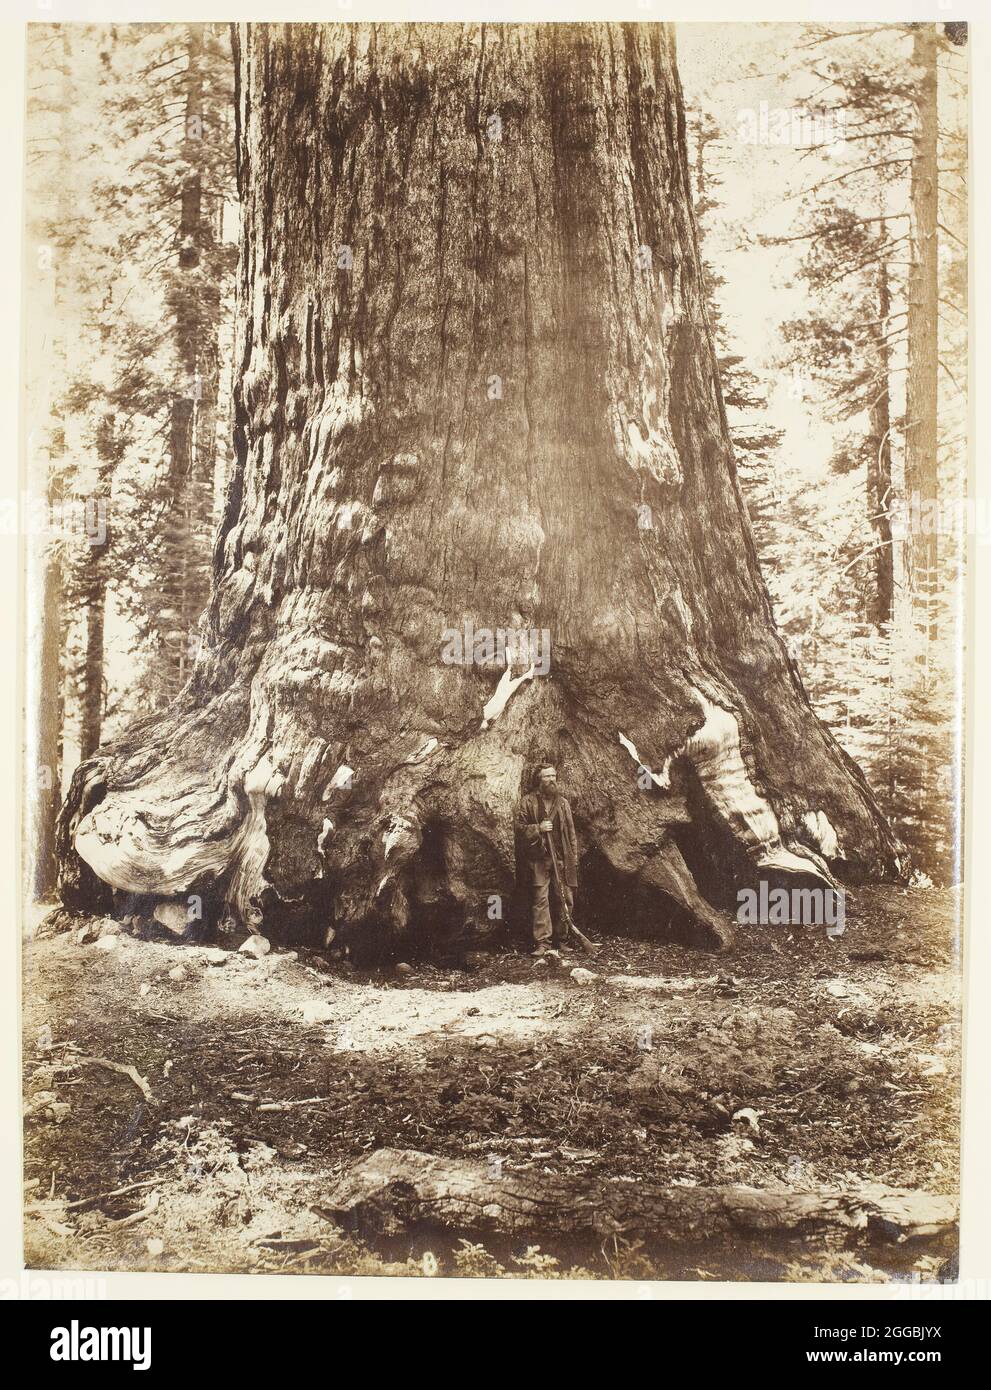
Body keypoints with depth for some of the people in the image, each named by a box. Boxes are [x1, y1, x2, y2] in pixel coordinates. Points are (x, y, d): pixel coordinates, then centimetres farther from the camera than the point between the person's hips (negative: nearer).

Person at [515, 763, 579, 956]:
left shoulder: (563, 802, 13)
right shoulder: (528, 801, 3)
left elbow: (571, 832, 13)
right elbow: (519, 826, 1)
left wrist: (574, 858, 7)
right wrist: (538, 828, -15)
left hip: (562, 859, 3)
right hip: (538, 859, -3)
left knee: (564, 900, 4)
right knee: (540, 900, -7)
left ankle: (560, 940, 16)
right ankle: (542, 942, -5)